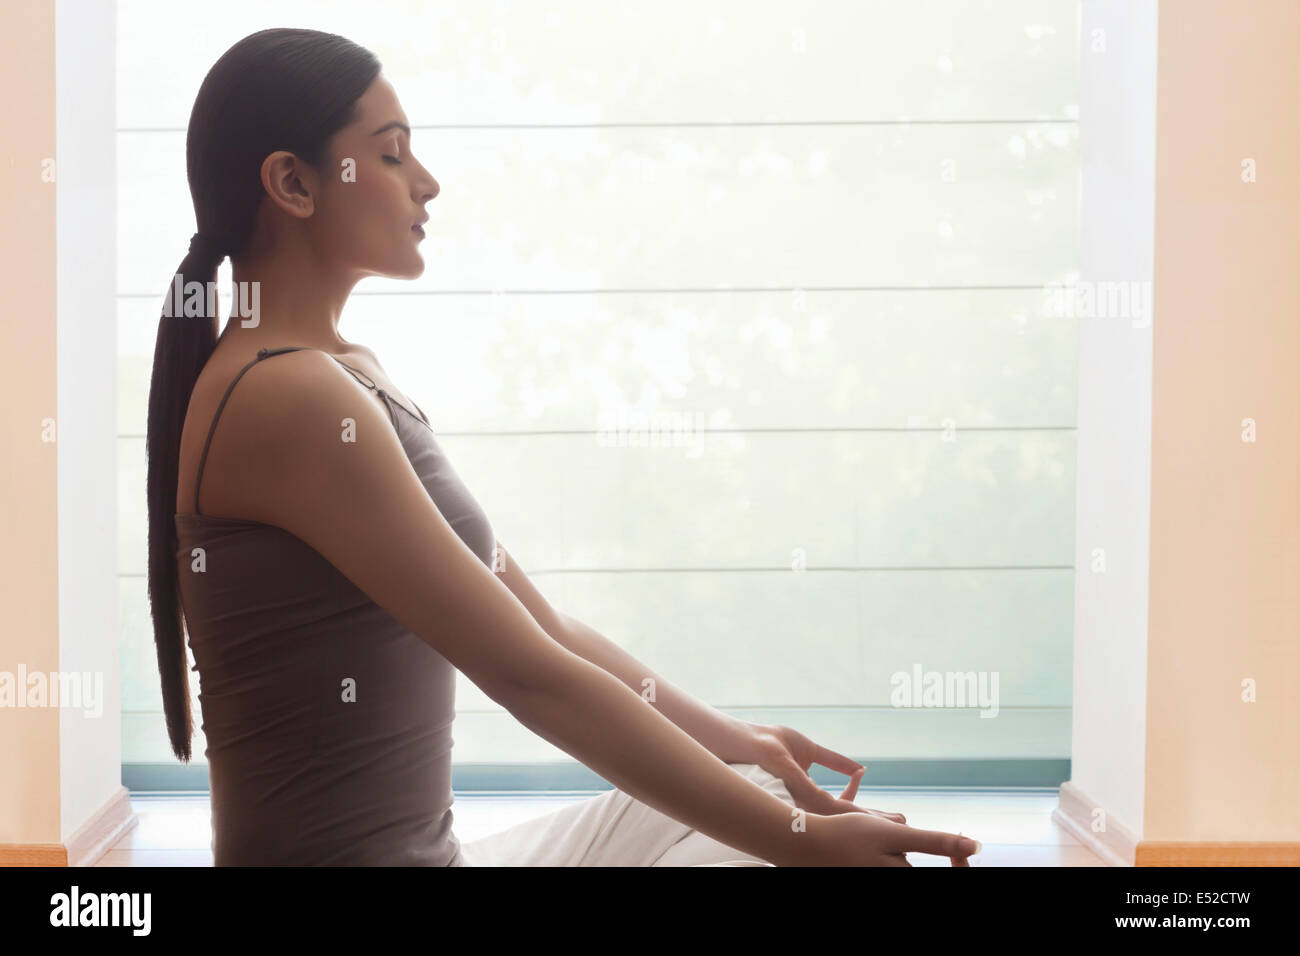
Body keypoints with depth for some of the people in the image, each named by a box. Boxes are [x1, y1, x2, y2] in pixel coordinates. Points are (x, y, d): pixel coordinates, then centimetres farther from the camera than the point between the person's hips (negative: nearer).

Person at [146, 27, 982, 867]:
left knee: (772, 794, 8)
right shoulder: (290, 397, -18)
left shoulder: (347, 378, 14)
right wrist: (800, 841, -17)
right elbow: (527, 675, -20)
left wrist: (733, 738, 13)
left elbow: (544, 629, 15)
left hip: (423, 847, 9)